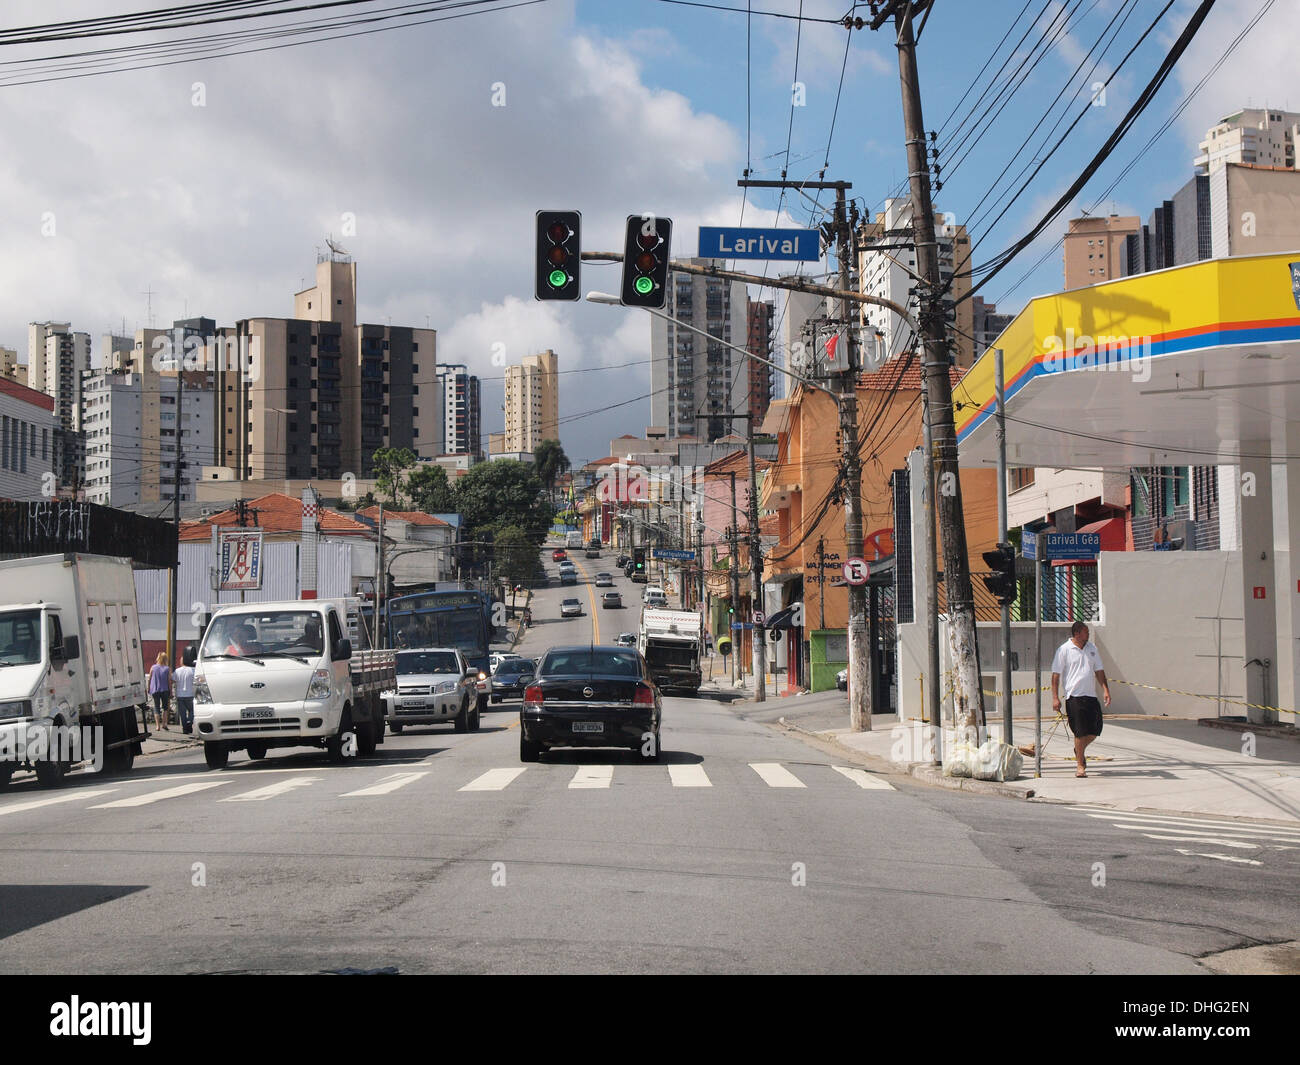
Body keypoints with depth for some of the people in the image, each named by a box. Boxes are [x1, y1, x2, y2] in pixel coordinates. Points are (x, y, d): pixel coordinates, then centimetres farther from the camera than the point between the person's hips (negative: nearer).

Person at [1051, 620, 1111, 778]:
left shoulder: (1092, 648, 13)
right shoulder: (1064, 650, -4)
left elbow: (1098, 670, 19)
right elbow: (1056, 674, -3)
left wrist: (1105, 689, 7)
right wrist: (1055, 697, -9)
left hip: (1091, 695, 5)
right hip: (1074, 696, -5)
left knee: (1095, 730, 5)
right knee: (1080, 732, -6)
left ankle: (1079, 751, 34)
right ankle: (1080, 765, 6)